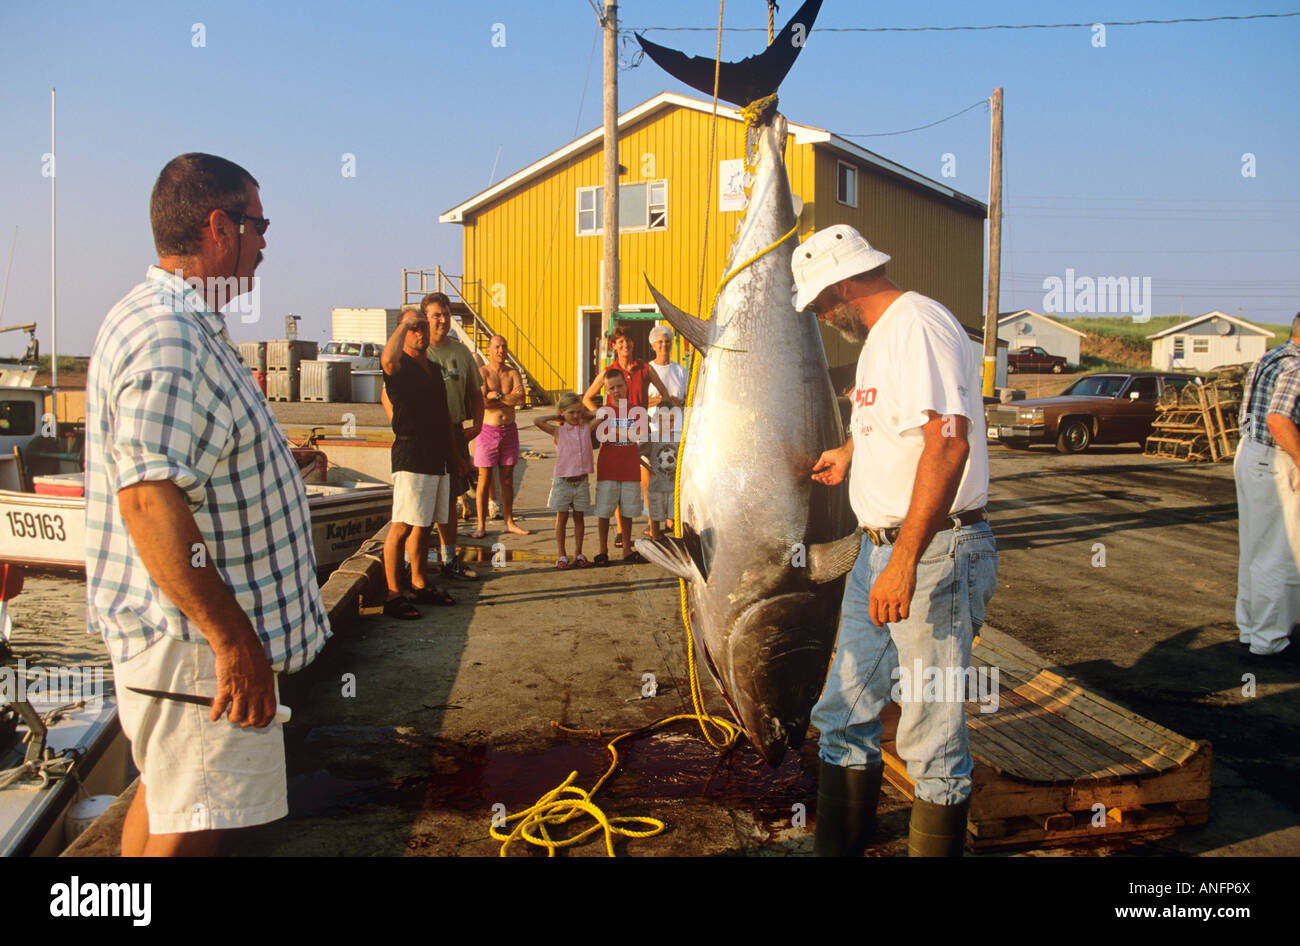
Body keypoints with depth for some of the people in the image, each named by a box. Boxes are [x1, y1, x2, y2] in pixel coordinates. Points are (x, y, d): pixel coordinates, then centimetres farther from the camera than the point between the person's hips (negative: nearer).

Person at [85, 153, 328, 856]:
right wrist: (233, 639, -27)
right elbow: (151, 500, -30)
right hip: (195, 640, -11)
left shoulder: (180, 325, 13)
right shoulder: (168, 336, -22)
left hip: (186, 634, 11)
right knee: (190, 825, 0)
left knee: (165, 792, 23)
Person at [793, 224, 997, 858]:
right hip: (879, 549, 10)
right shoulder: (880, 335, 17)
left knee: (933, 739, -1)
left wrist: (906, 560, -33)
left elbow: (949, 440, -29)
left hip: (933, 553, -10)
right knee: (844, 716, 13)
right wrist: (850, 452, 48)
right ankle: (838, 847, 25)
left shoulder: (917, 324, -16)